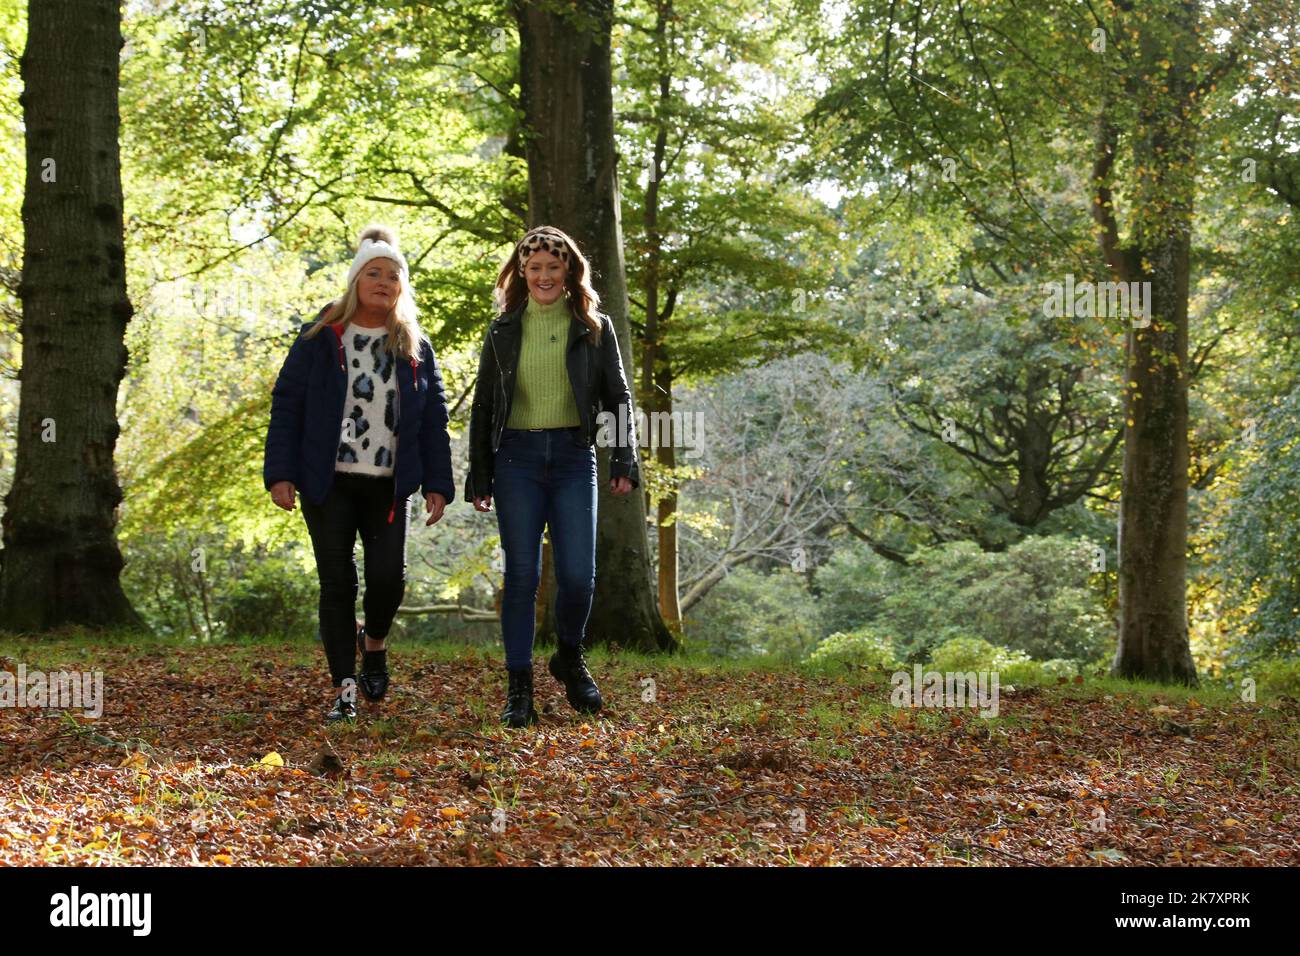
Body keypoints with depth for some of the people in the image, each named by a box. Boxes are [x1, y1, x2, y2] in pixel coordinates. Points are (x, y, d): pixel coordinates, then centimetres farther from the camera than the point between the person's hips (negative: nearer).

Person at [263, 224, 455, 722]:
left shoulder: (415, 348, 10)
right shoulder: (320, 339, 3)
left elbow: (434, 420, 11)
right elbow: (286, 404, 1)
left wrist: (437, 484, 2)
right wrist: (280, 472, -7)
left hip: (389, 486, 2)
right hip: (328, 483, -1)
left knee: (388, 576, -10)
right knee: (337, 582, -3)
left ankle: (374, 641, 24)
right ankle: (343, 690, 4)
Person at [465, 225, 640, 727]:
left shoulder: (594, 328, 8)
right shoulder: (503, 331, 10)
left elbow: (618, 397, 7)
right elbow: (482, 406, 12)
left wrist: (624, 462, -4)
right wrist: (478, 478, 7)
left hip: (574, 456, 0)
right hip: (517, 457, 1)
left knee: (578, 573, -6)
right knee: (522, 573, -1)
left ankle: (569, 657, 23)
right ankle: (519, 688, 5)